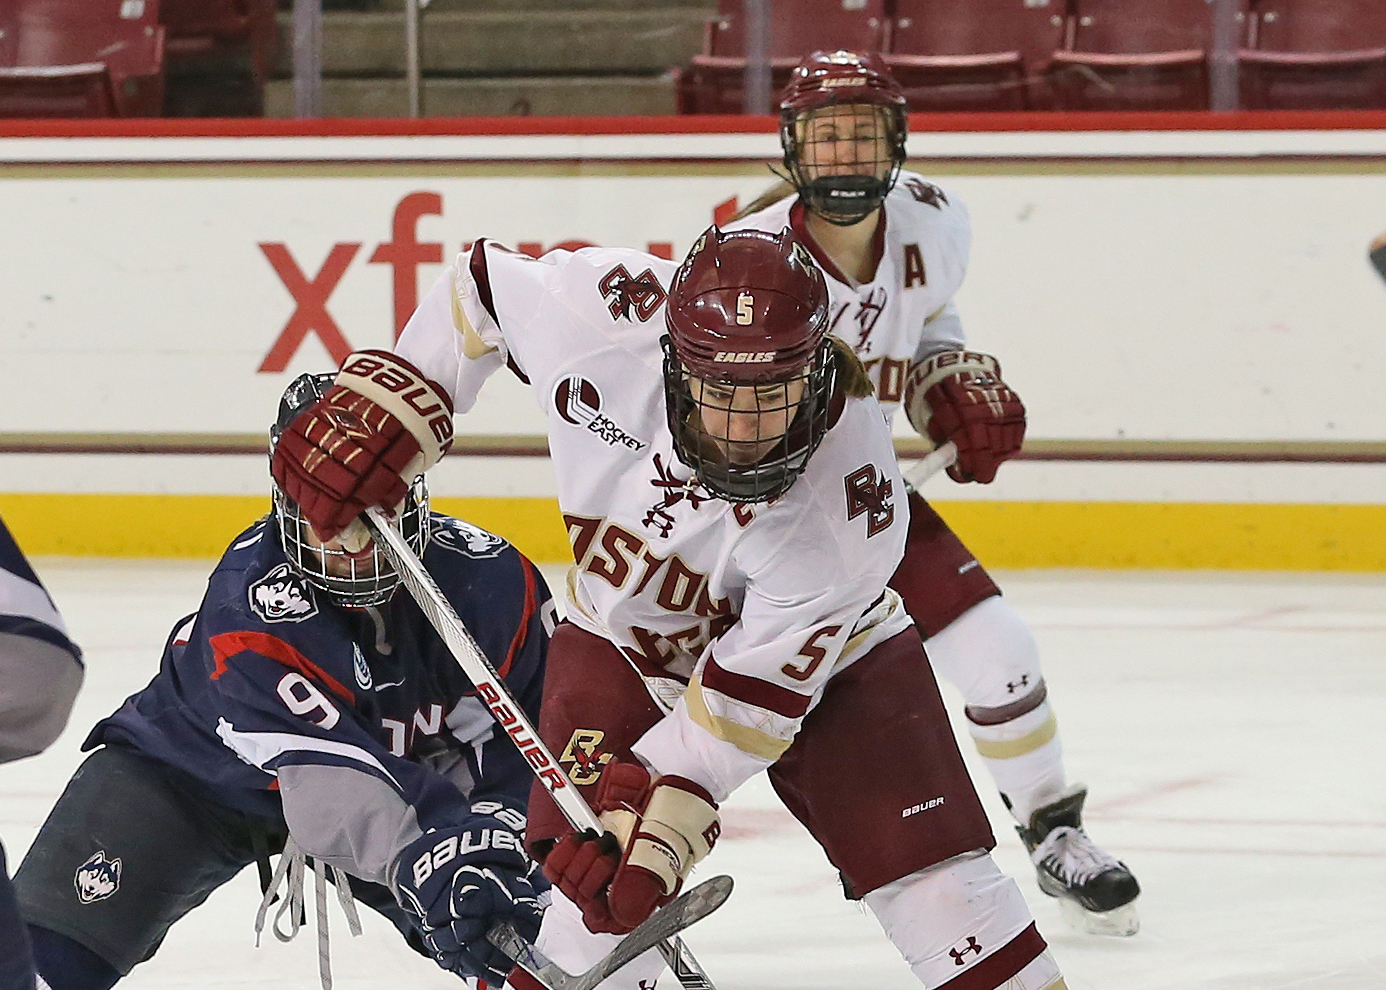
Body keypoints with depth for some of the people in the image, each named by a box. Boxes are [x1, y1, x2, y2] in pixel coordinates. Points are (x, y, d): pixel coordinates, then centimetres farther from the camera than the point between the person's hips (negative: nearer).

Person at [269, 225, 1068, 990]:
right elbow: (484, 286, -10)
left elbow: (756, 690, -28)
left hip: (824, 652, -2)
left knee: (934, 874, -12)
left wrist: (656, 811, -33)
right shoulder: (611, 313, -32)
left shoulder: (852, 499, -35)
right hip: (625, 636, 2)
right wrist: (382, 402, -12)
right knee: (595, 895, -13)